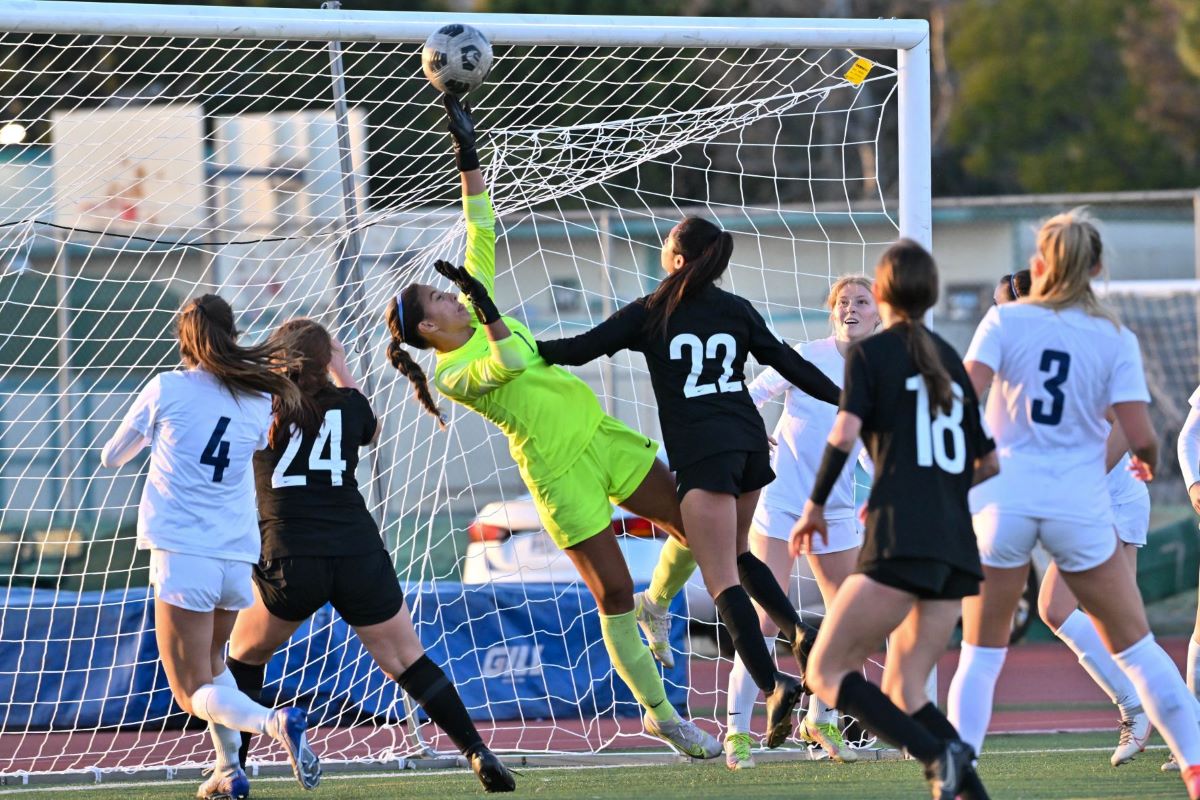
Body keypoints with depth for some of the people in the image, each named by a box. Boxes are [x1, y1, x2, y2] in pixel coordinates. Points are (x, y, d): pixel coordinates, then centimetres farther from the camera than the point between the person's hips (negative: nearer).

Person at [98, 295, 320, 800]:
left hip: (182, 554, -4)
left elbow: (111, 457, 9)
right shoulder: (259, 402, 6)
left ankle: (274, 722, -29)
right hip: (240, 559, 5)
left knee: (194, 693, -2)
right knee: (211, 660, 29)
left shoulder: (166, 389, -2)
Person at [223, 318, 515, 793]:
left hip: (290, 562, -1)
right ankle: (477, 753, -3)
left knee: (244, 658, 20)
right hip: (359, 556, 1)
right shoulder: (347, 405, 7)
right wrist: (342, 371, 42)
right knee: (408, 663, 7)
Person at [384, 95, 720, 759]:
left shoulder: (478, 315, 9)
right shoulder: (452, 374, -9)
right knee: (613, 593, -6)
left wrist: (469, 160, 3)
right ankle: (660, 714, 1)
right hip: (560, 473, -7)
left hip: (601, 436, 7)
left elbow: (482, 237, 9)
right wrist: (484, 309, -31)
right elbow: (507, 362, -26)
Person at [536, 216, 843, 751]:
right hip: (749, 441, 5)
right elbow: (790, 364, 14)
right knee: (737, 553, 27)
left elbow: (581, 350, -1)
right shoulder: (738, 311, 11)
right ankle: (798, 631, 9)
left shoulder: (651, 313, 1)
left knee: (722, 580, -8)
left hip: (702, 453, -5)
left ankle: (773, 685, -21)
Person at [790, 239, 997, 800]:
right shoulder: (948, 359, 21)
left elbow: (845, 434, -11)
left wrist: (814, 508, 1)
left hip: (901, 543, -7)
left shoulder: (871, 352, 2)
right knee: (903, 694, 11)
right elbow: (987, 463, 24)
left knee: (826, 673, -4)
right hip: (957, 545, 7)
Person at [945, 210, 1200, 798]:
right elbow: (1140, 435, -5)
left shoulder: (1005, 320, 0)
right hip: (1080, 502, 0)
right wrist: (1147, 462, 18)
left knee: (980, 654, 9)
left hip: (1004, 499, 0)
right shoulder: (1115, 338, 1)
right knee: (1135, 646, 10)